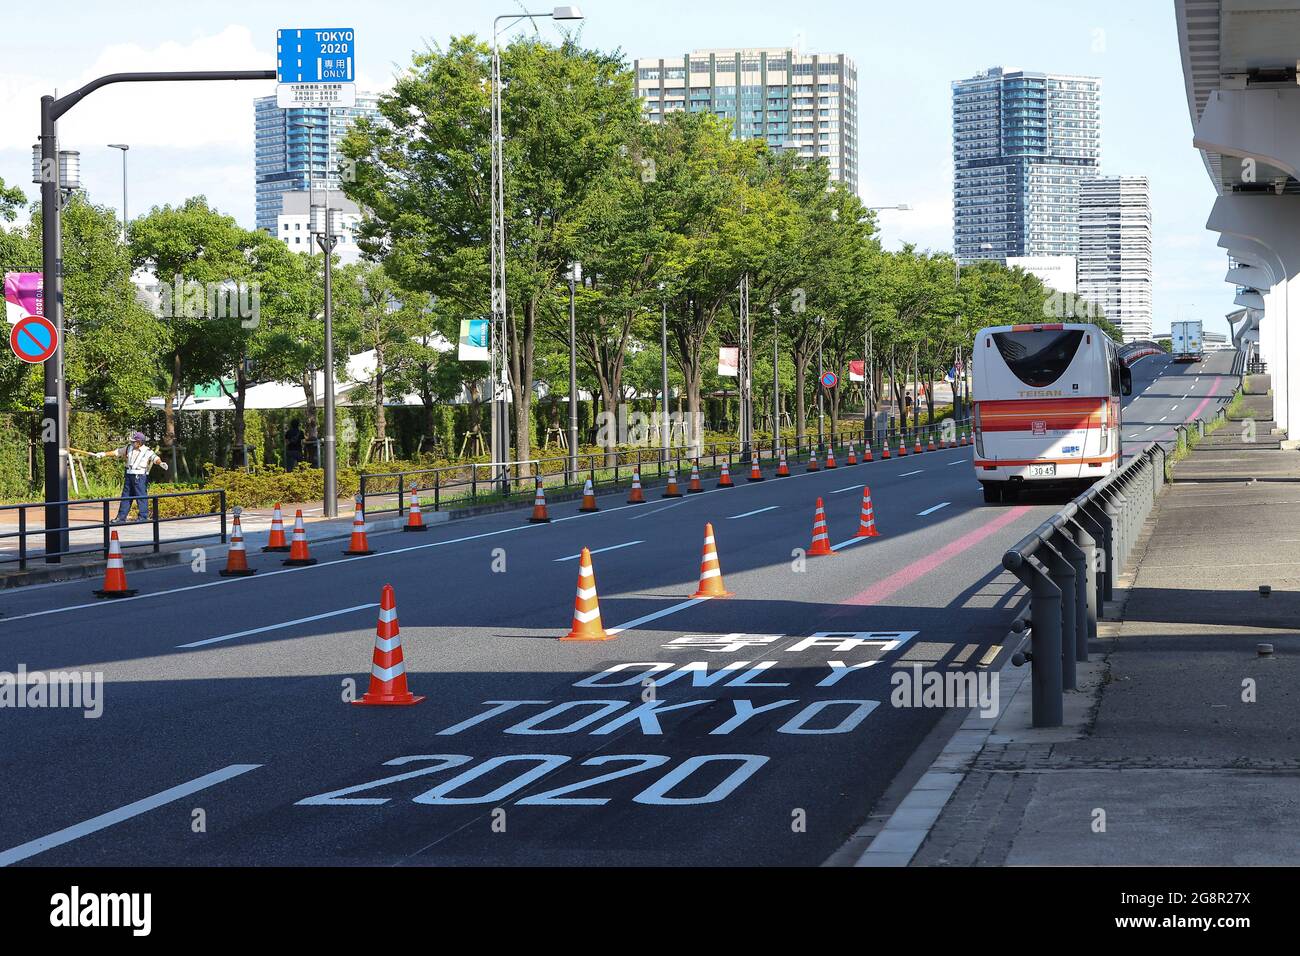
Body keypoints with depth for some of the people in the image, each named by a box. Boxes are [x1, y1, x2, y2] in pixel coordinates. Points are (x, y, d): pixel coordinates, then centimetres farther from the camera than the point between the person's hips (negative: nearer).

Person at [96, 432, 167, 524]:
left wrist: (161, 463, -43)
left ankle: (143, 517, -3)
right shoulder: (129, 448, 11)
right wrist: (103, 454, 24)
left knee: (141, 497, -7)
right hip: (129, 475, 6)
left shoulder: (147, 451, -6)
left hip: (140, 477, -6)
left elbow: (155, 458, -22)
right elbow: (116, 452, 20)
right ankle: (121, 518, 15)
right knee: (125, 496, 10)